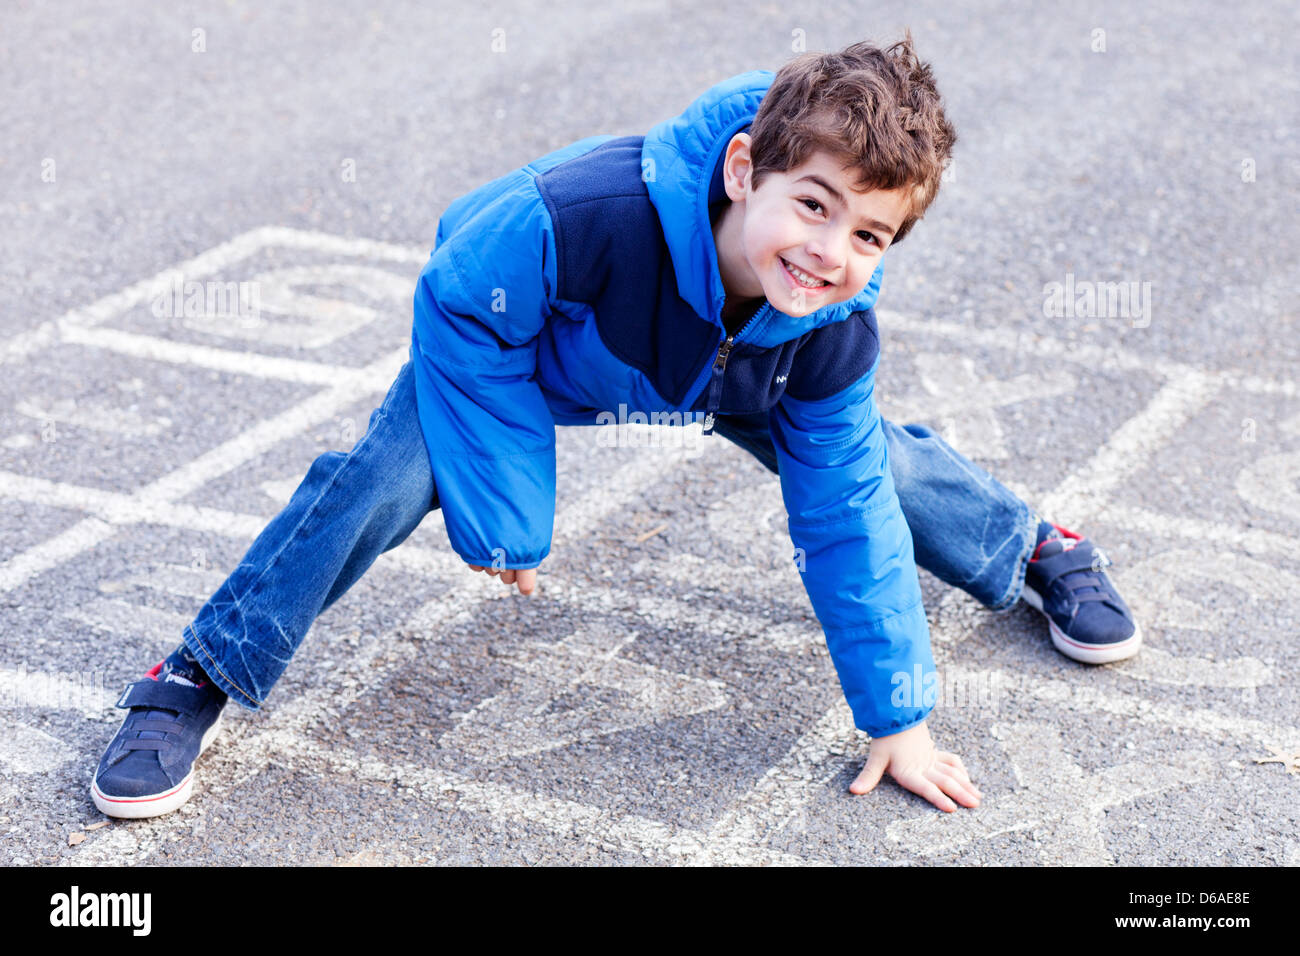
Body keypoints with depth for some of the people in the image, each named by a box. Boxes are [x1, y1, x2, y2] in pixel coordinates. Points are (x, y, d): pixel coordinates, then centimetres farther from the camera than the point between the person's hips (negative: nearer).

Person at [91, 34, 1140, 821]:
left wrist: (897, 717, -15)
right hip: (520, 333, -3)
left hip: (726, 373, 3)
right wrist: (505, 509, -25)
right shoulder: (581, 217, -47)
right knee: (390, 474, -22)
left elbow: (846, 515, -20)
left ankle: (1031, 547, 41)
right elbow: (460, 310, -29)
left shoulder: (834, 330, -31)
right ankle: (199, 679, -6)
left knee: (874, 466, 6)